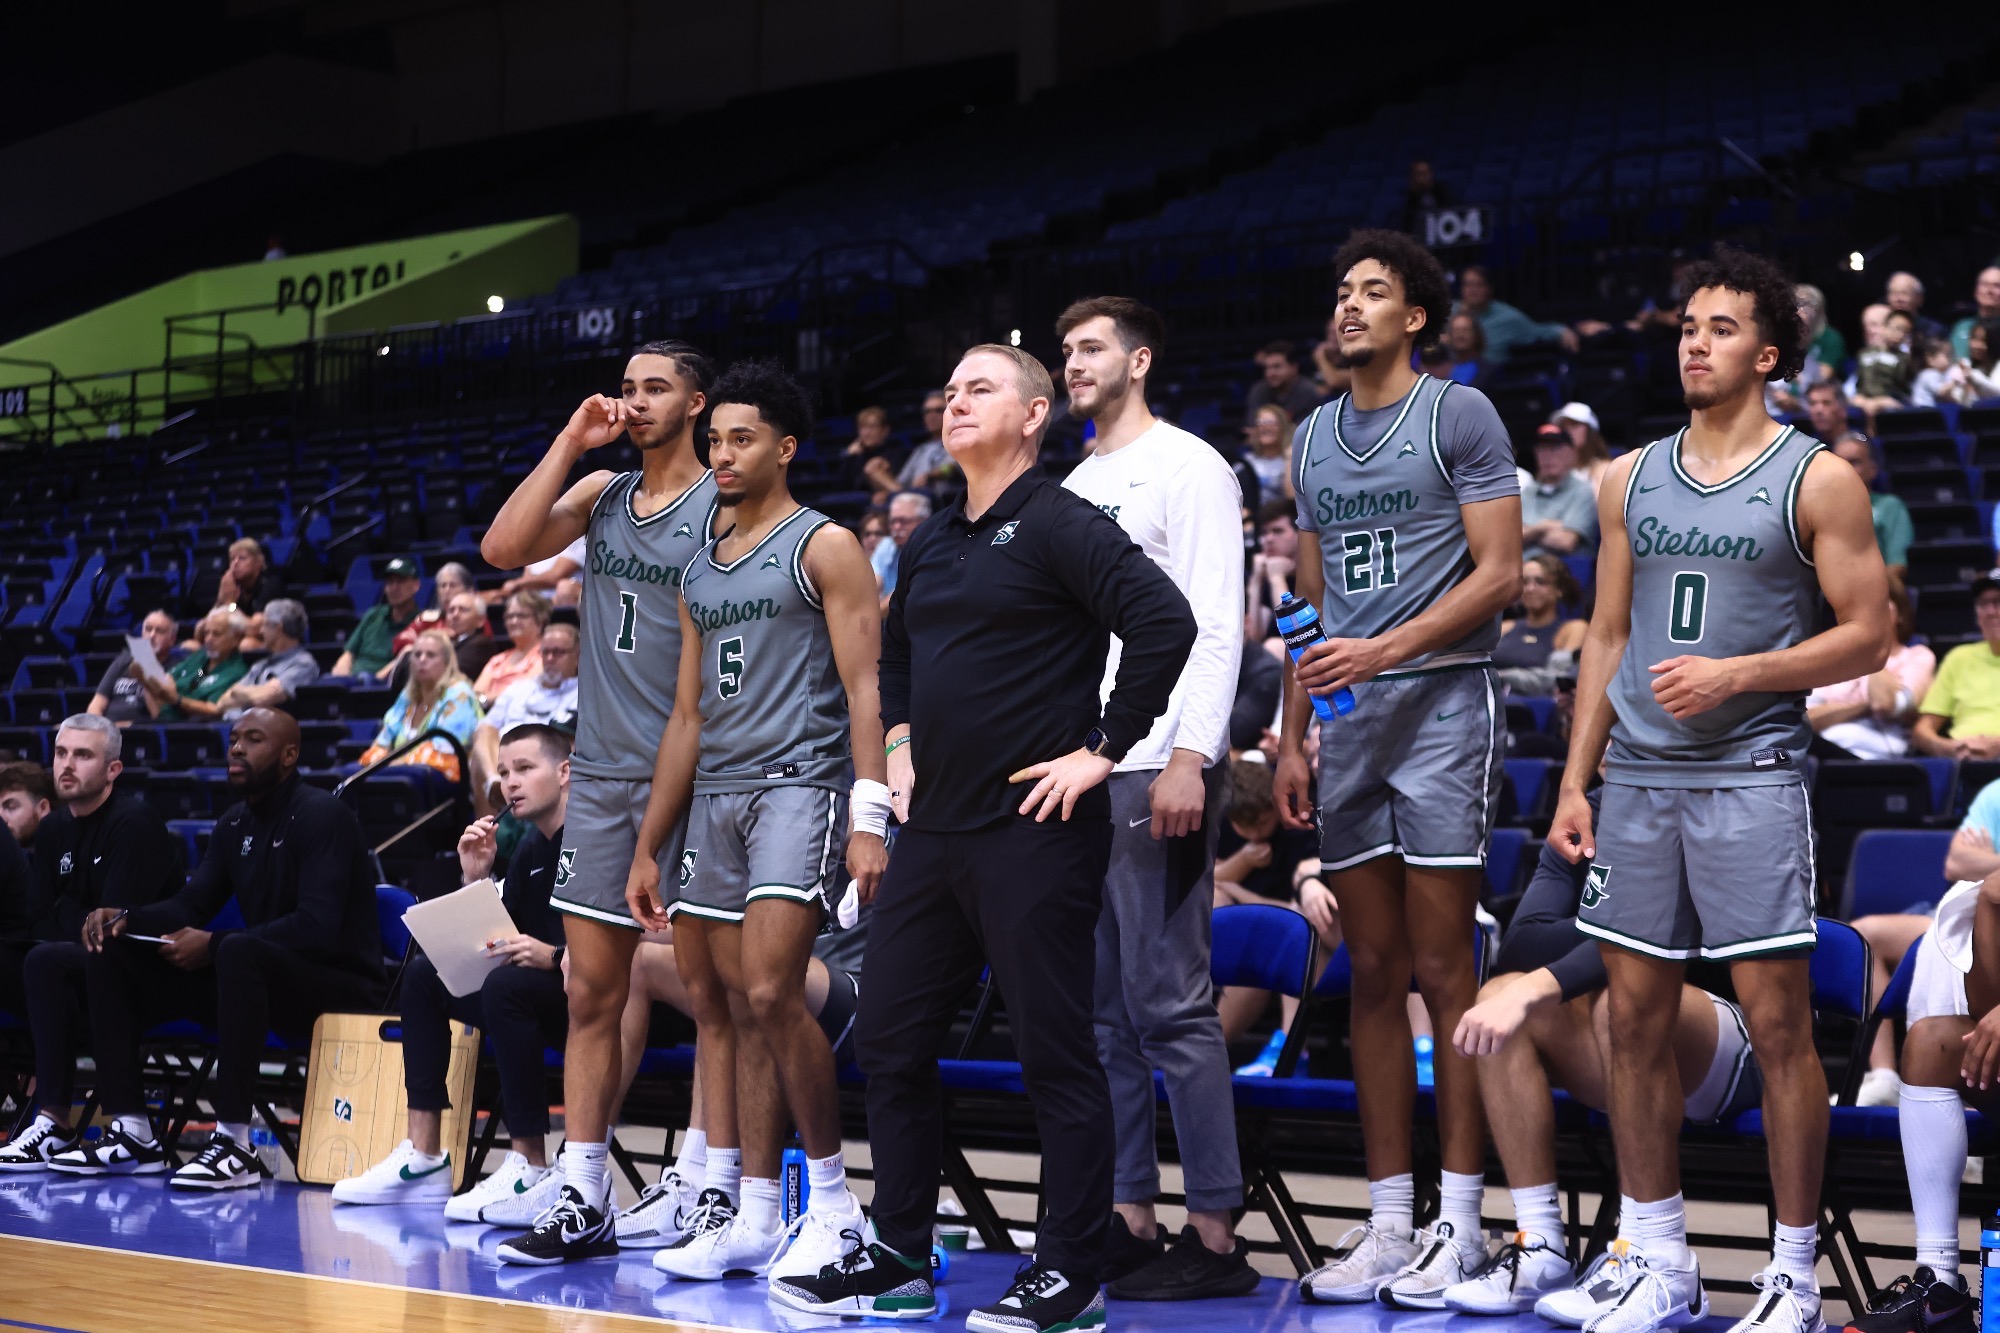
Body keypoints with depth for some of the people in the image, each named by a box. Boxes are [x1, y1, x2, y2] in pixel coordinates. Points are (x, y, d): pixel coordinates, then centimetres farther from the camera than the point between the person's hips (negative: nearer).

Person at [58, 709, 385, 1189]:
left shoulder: (322, 815, -13)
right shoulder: (235, 824, 13)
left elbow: (318, 926, -24)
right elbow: (191, 905, 13)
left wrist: (213, 944, -25)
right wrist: (124, 918, -7)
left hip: (340, 984, -9)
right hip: (266, 977, 9)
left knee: (238, 951, -40)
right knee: (111, 957, 0)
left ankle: (234, 1144, -39)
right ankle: (131, 1135, -6)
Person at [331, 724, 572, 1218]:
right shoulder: (531, 847, 14)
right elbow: (491, 945, 12)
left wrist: (554, 958, -28)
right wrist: (475, 878, -2)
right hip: (547, 1004, 10)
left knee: (506, 983, -34)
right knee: (424, 974, 9)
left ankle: (529, 1170, -27)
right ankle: (424, 1158, 1)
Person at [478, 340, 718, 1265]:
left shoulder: (724, 506, -5)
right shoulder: (600, 494, 13)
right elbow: (502, 549, 0)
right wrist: (571, 443, -2)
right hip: (601, 771, 6)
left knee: (710, 993, -1)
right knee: (592, 993, 6)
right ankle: (582, 1204, 11)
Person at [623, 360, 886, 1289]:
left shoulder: (824, 547, -2)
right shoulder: (700, 572, 18)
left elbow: (863, 689, -9)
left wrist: (870, 818, -19)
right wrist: (648, 848, 18)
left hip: (799, 785, -7)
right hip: (716, 794, 7)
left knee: (771, 995, -17)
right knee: (741, 1010, 7)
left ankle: (833, 1200, -4)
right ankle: (753, 1221, 11)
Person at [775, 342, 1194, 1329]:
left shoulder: (1058, 525, -8)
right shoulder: (931, 543, 16)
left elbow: (1164, 620, -20)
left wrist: (1103, 750, -17)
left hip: (1034, 831, -9)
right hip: (933, 830, 9)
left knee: (1056, 1054, -2)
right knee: (890, 1043, 10)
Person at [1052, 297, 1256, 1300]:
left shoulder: (1188, 467, -3)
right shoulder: (1071, 485, 21)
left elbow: (1214, 626, -12)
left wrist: (1188, 757, -22)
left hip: (1154, 771, -8)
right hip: (1072, 771, 8)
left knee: (1169, 1002, -9)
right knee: (1101, 1008, 9)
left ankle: (1215, 1234, -5)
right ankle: (1128, 1218, 15)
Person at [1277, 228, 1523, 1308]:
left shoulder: (1459, 414, -2)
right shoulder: (1314, 437, 17)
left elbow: (1500, 575, -8)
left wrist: (1385, 651, -18)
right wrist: (1290, 739, 12)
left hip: (1440, 700, -6)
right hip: (1346, 719, 6)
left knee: (1442, 970, -6)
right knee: (1373, 974, 6)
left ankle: (1458, 1221, 0)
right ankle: (1388, 1219, 11)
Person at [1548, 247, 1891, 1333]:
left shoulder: (1816, 479, -1)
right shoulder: (1632, 479, 13)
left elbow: (1868, 635, -3)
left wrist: (1734, 675, -15)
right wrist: (1575, 781, 9)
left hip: (1751, 775, -5)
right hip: (1637, 780, 5)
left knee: (1778, 1023, -3)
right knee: (1635, 1020, 6)